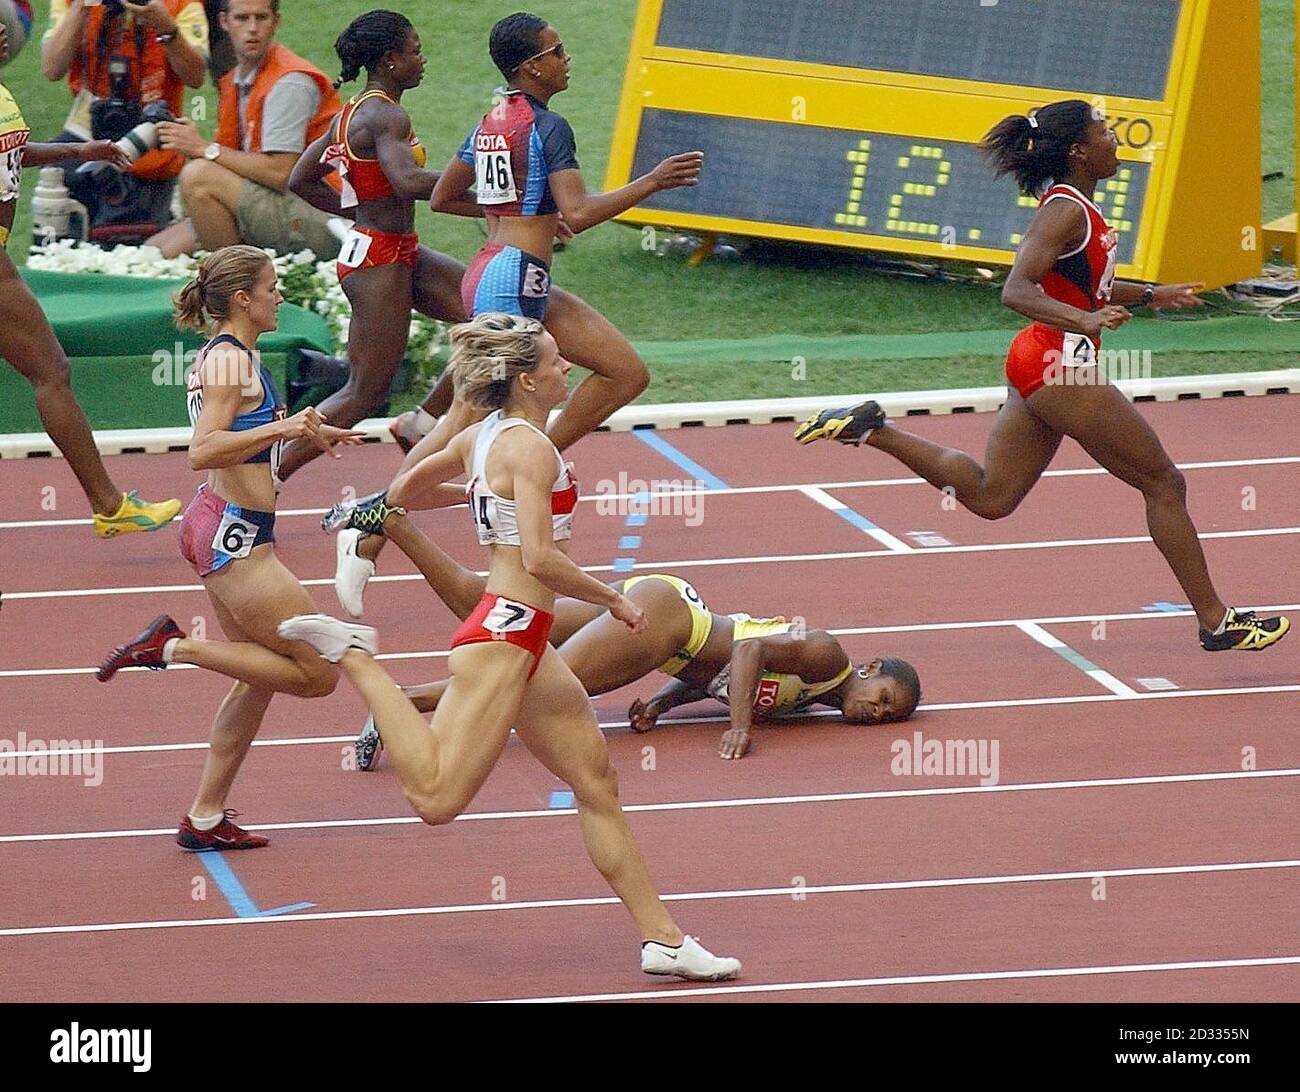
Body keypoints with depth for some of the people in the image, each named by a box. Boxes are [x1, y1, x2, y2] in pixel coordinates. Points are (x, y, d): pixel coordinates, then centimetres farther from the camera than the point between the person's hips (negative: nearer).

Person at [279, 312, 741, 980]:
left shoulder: (480, 440, 13)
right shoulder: (529, 447, -13)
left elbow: (403, 493, 26)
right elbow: (539, 559, -22)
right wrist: (614, 601, -9)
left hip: (525, 645, 11)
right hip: (506, 630, -11)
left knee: (597, 783, 9)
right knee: (437, 797, -15)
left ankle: (662, 938, 10)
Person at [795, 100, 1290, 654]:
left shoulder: (1071, 205, 13)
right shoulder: (1066, 210, -17)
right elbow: (1017, 290, -27)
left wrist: (1150, 295, 24)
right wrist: (1085, 320, -40)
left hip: (1040, 362, 10)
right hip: (1060, 365, -10)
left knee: (989, 496, 13)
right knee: (1163, 483, -1)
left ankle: (872, 428, 6)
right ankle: (1216, 621, 3)